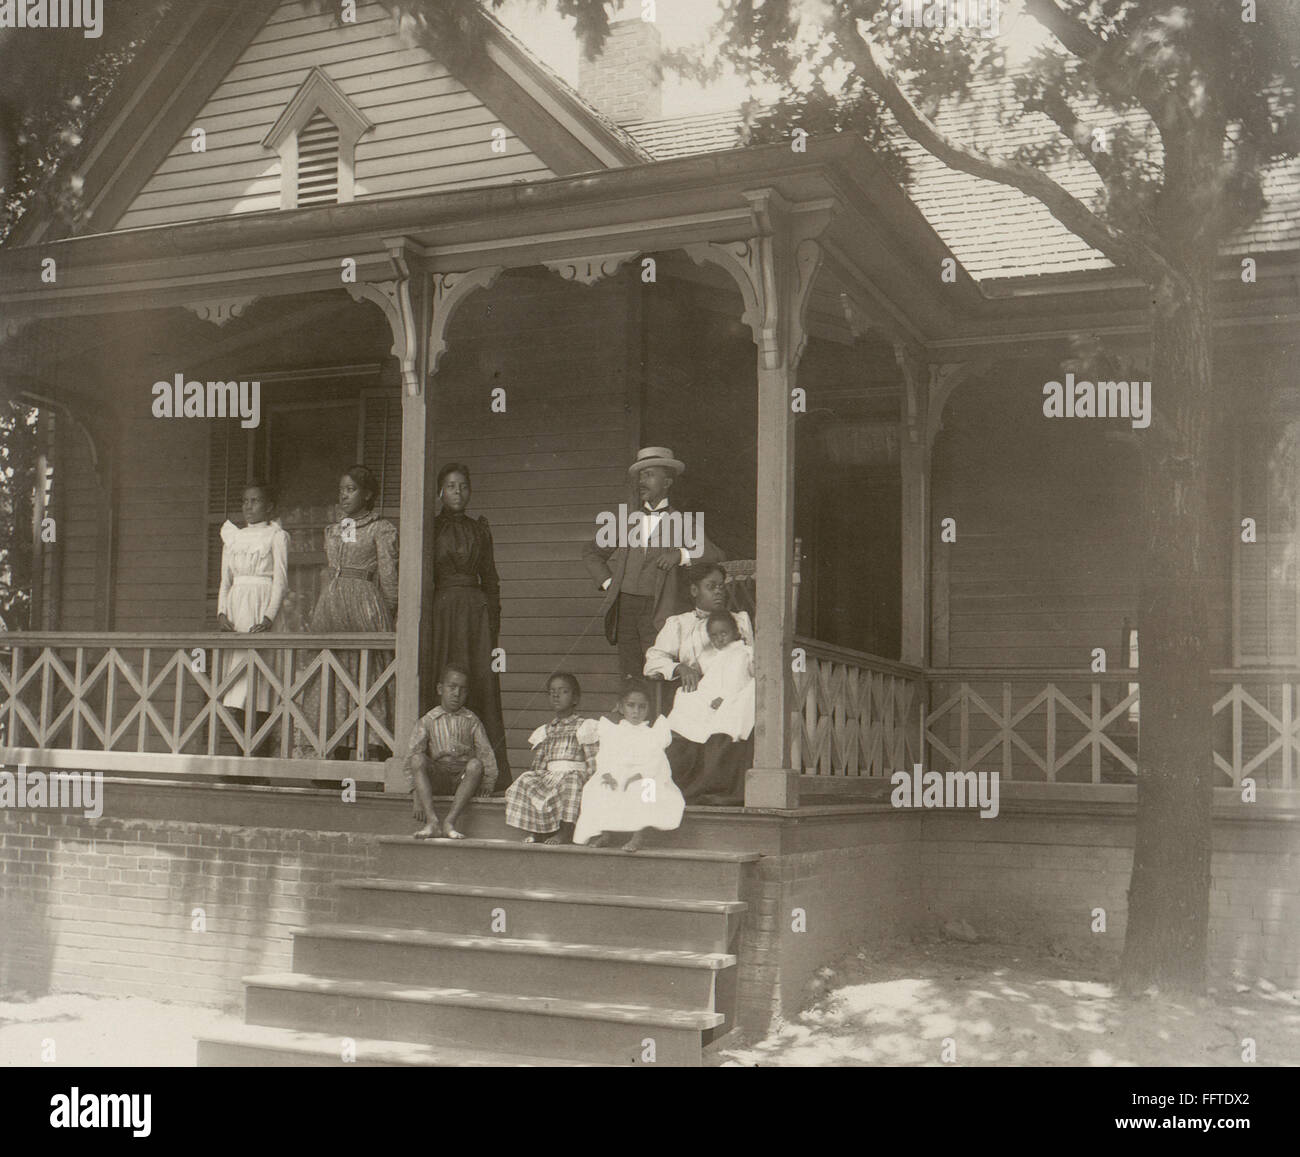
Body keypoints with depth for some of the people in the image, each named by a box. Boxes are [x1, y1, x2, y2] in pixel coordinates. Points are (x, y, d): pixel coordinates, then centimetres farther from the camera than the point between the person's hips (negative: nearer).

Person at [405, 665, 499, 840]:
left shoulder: (471, 721, 7)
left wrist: (487, 784, -10)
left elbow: (486, 753, 4)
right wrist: (418, 794, -13)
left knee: (476, 764, -31)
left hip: (463, 779, 0)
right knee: (418, 759, -28)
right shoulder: (428, 720, 3)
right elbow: (412, 753, -5)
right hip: (436, 778, 0)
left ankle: (450, 822, -33)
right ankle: (432, 821, -37)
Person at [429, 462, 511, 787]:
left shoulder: (480, 529, 15)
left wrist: (494, 620, 7)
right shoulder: (430, 527, 6)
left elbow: (490, 578, 15)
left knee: (483, 686, -4)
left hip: (476, 610, 2)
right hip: (441, 610, -2)